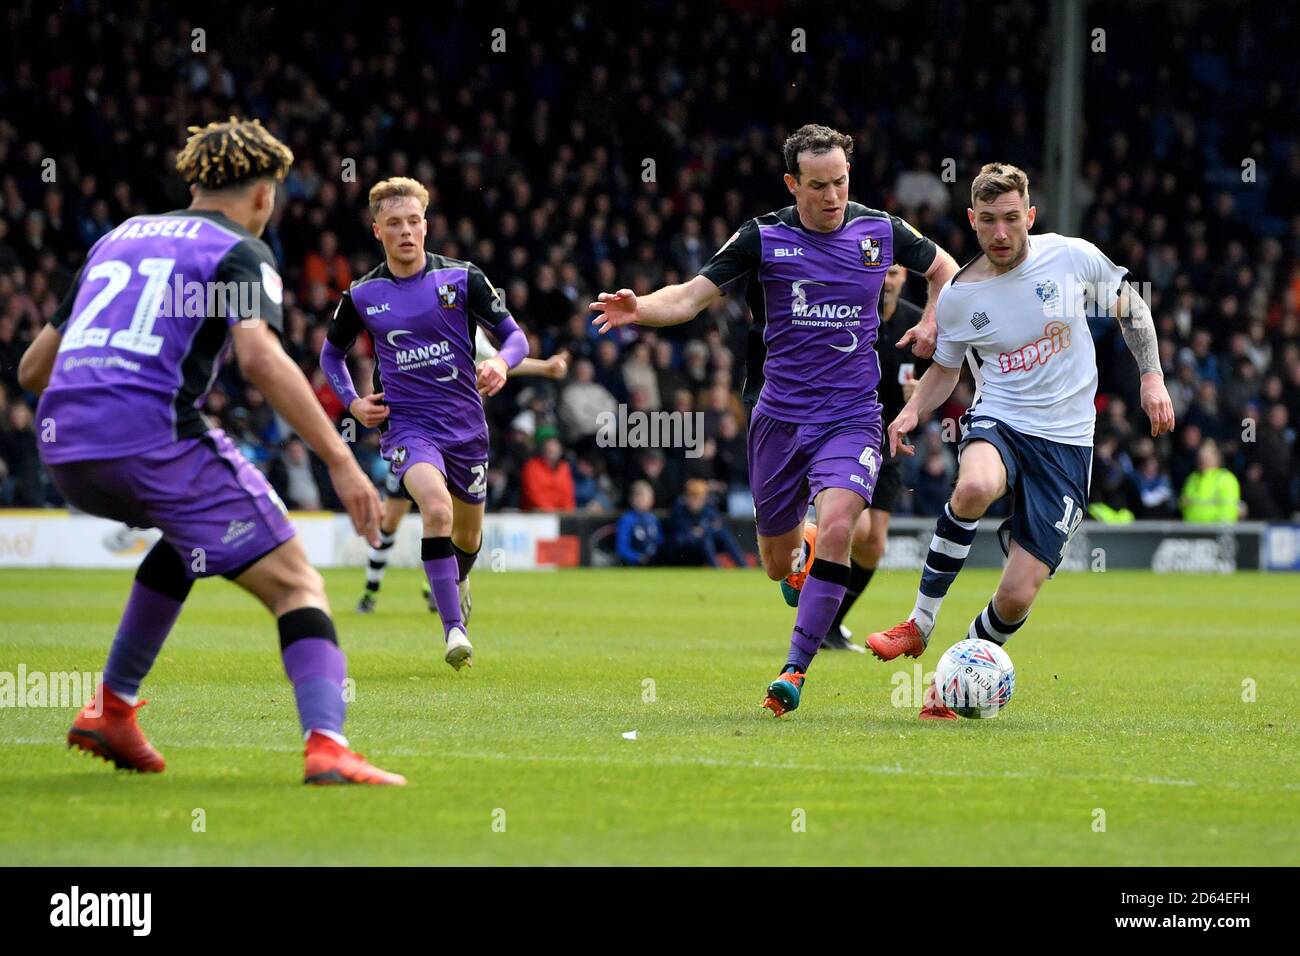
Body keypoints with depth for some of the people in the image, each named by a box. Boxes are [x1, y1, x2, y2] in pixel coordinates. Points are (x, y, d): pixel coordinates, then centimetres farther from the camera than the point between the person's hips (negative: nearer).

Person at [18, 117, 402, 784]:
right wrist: (340, 460, -14)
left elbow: (33, 368, 29)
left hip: (64, 452, 7)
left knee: (192, 532, 34)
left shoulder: (119, 238, 27)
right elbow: (260, 357, -13)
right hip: (153, 440, -7)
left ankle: (111, 710, 29)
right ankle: (327, 749, -24)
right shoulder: (238, 251, 7)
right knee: (295, 585, -1)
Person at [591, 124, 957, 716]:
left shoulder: (881, 232, 0)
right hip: (780, 417, 1)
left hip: (851, 417, -1)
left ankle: (795, 669, -16)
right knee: (777, 564, 9)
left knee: (836, 526, -25)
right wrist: (639, 309, -28)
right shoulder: (762, 238, -5)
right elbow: (693, 296, -9)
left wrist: (932, 324, 1)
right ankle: (802, 547, 50)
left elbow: (943, 268, 18)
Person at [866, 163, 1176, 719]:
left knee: (1017, 597, -9)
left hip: (1065, 443, 0)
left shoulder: (1072, 257, -4)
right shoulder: (957, 297, -1)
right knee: (975, 487, -40)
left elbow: (1129, 307, 14)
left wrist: (1152, 377, 4)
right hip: (998, 421, 0)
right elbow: (945, 368, 16)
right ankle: (920, 625, -22)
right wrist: (910, 413, -2)